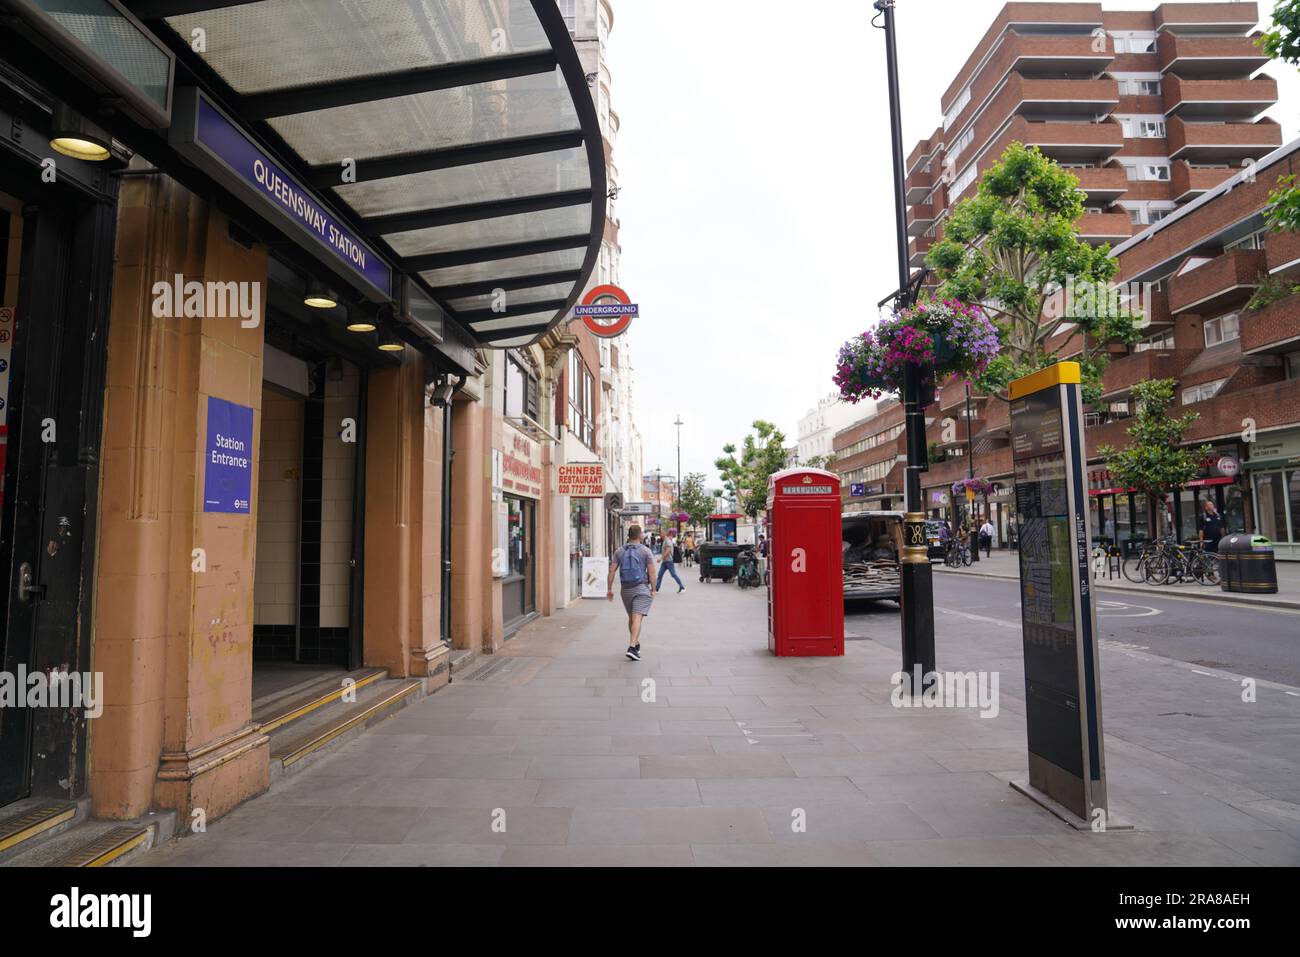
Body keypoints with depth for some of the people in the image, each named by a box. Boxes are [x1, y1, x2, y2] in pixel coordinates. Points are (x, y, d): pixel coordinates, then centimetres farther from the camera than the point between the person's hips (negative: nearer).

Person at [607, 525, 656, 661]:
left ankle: (636, 643, 35)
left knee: (631, 617, 20)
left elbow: (612, 570, 0)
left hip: (625, 589, 4)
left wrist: (609, 589, 3)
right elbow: (651, 572, -9)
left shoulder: (619, 551, 4)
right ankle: (631, 647, -22)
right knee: (637, 618, -10)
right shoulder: (646, 551, -5)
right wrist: (653, 589, 0)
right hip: (642, 588, -4)